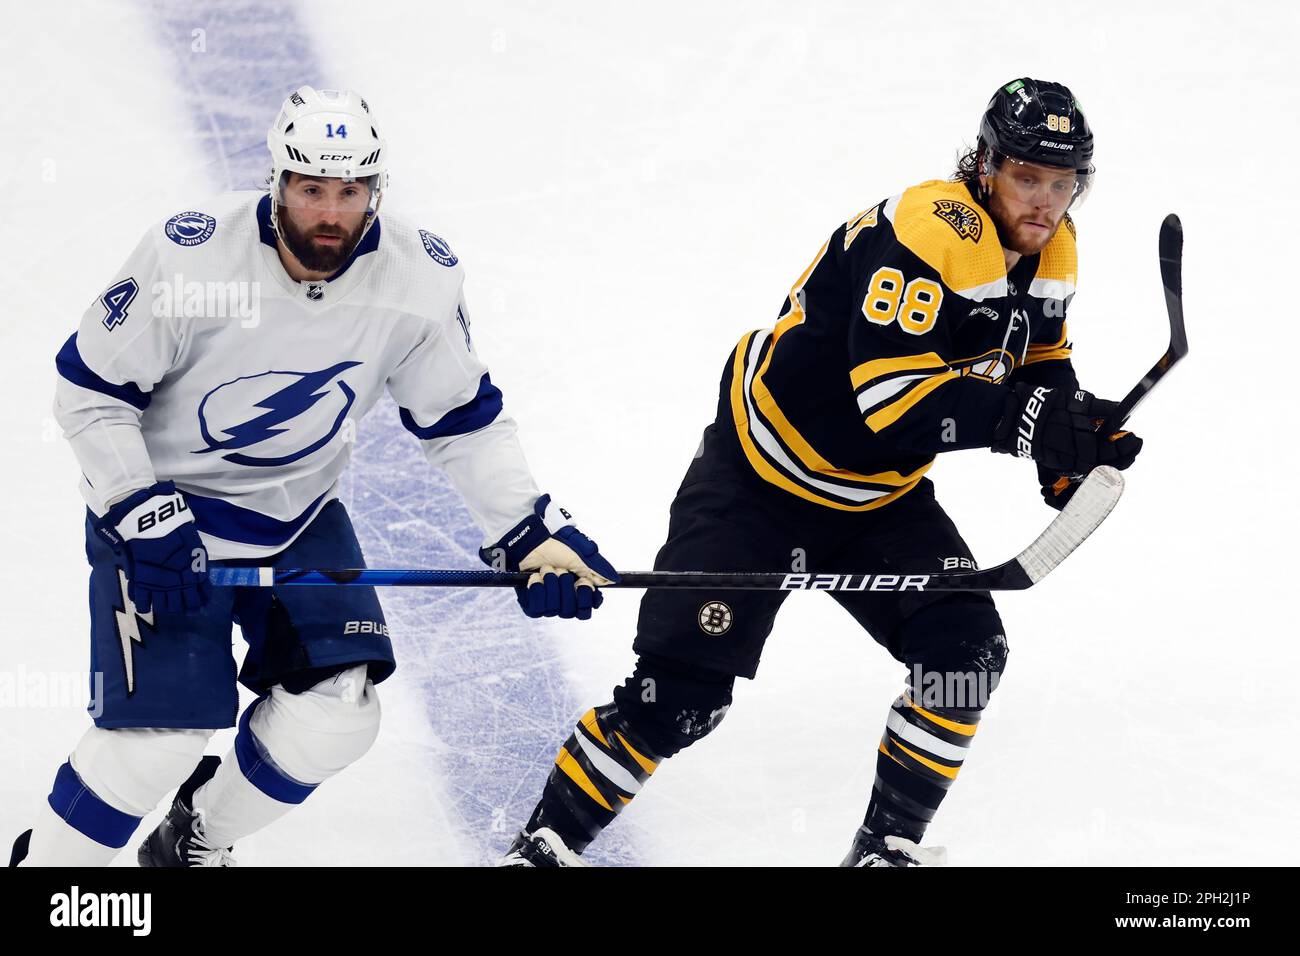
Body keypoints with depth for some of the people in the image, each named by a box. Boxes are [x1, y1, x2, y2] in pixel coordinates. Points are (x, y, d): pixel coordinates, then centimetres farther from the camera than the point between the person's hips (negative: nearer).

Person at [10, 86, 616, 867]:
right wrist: (144, 519, -23)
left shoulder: (421, 279, -15)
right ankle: (47, 860, 9)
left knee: (337, 715, -5)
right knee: (164, 734, -14)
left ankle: (195, 841, 20)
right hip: (161, 502, -4)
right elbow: (90, 394, -16)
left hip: (299, 513, 5)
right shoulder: (191, 260, -26)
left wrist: (532, 531, -8)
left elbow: (464, 421, 0)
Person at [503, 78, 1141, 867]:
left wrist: (1073, 441, -5)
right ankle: (548, 841, 3)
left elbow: (1040, 360, 14)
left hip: (880, 499, 7)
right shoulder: (929, 232, -29)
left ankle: (888, 846, 5)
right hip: (763, 479, -7)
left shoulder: (1047, 249, -2)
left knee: (966, 648, -10)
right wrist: (1023, 418, -41)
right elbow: (889, 395, -37)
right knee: (681, 690, -12)